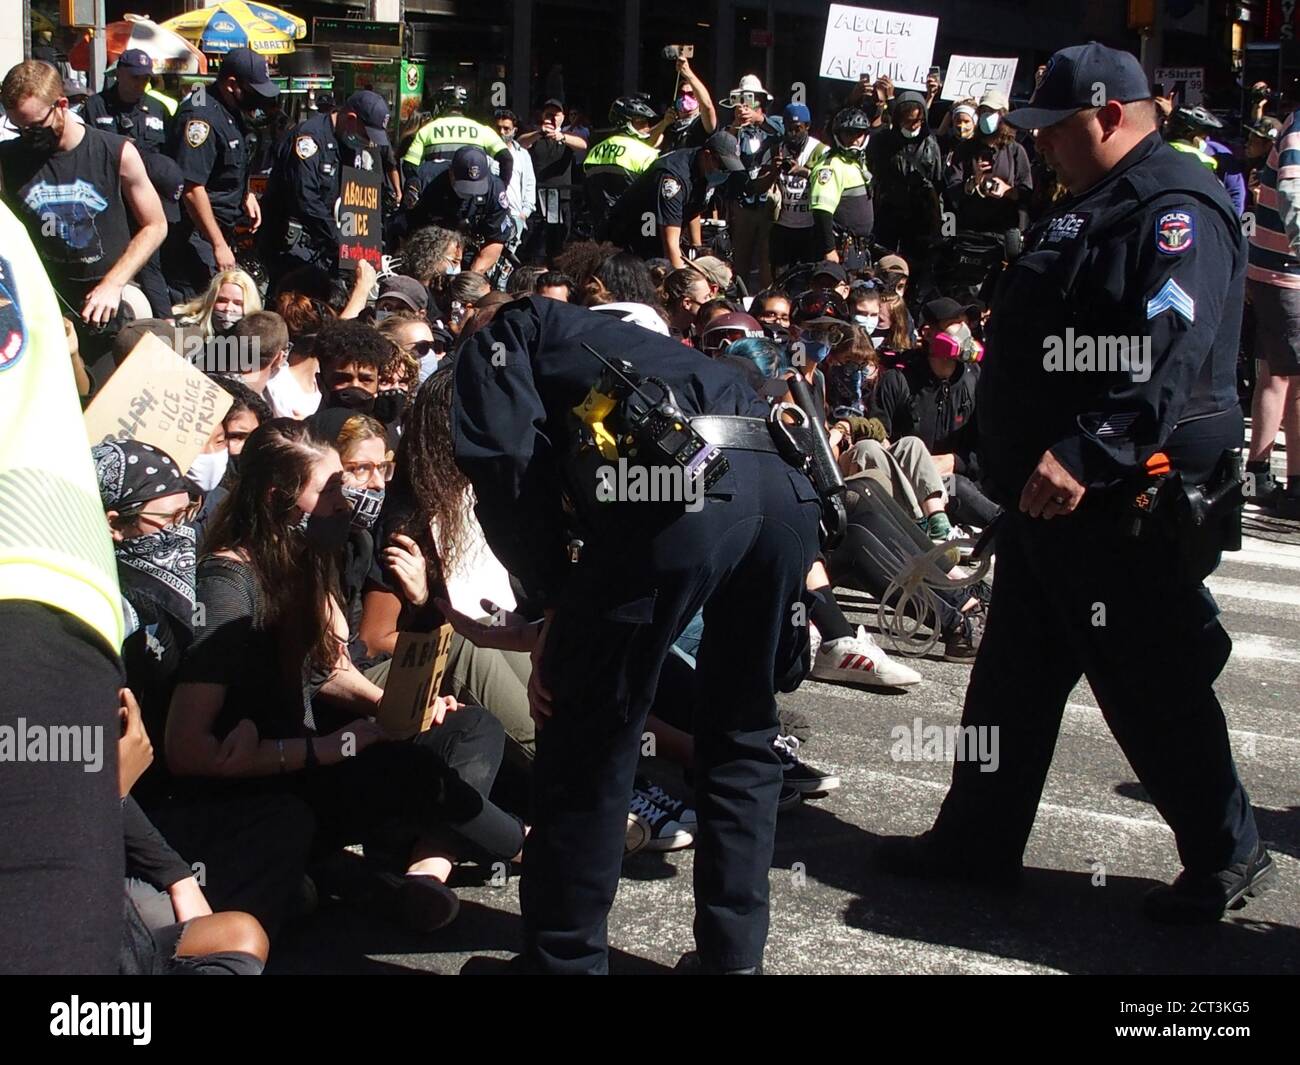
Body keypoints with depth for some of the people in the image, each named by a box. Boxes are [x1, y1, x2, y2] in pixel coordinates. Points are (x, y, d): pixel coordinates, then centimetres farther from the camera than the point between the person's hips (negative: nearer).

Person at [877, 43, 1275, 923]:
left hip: (1128, 502, -10)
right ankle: (977, 839, 26)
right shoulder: (1095, 205, 17)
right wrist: (1006, 448, 22)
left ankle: (1228, 854, 17)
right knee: (1014, 670, 15)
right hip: (1051, 491, 10)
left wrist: (1086, 453, -36)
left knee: (1151, 685, 0)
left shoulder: (1175, 209, -16)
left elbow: (1168, 355, -30)